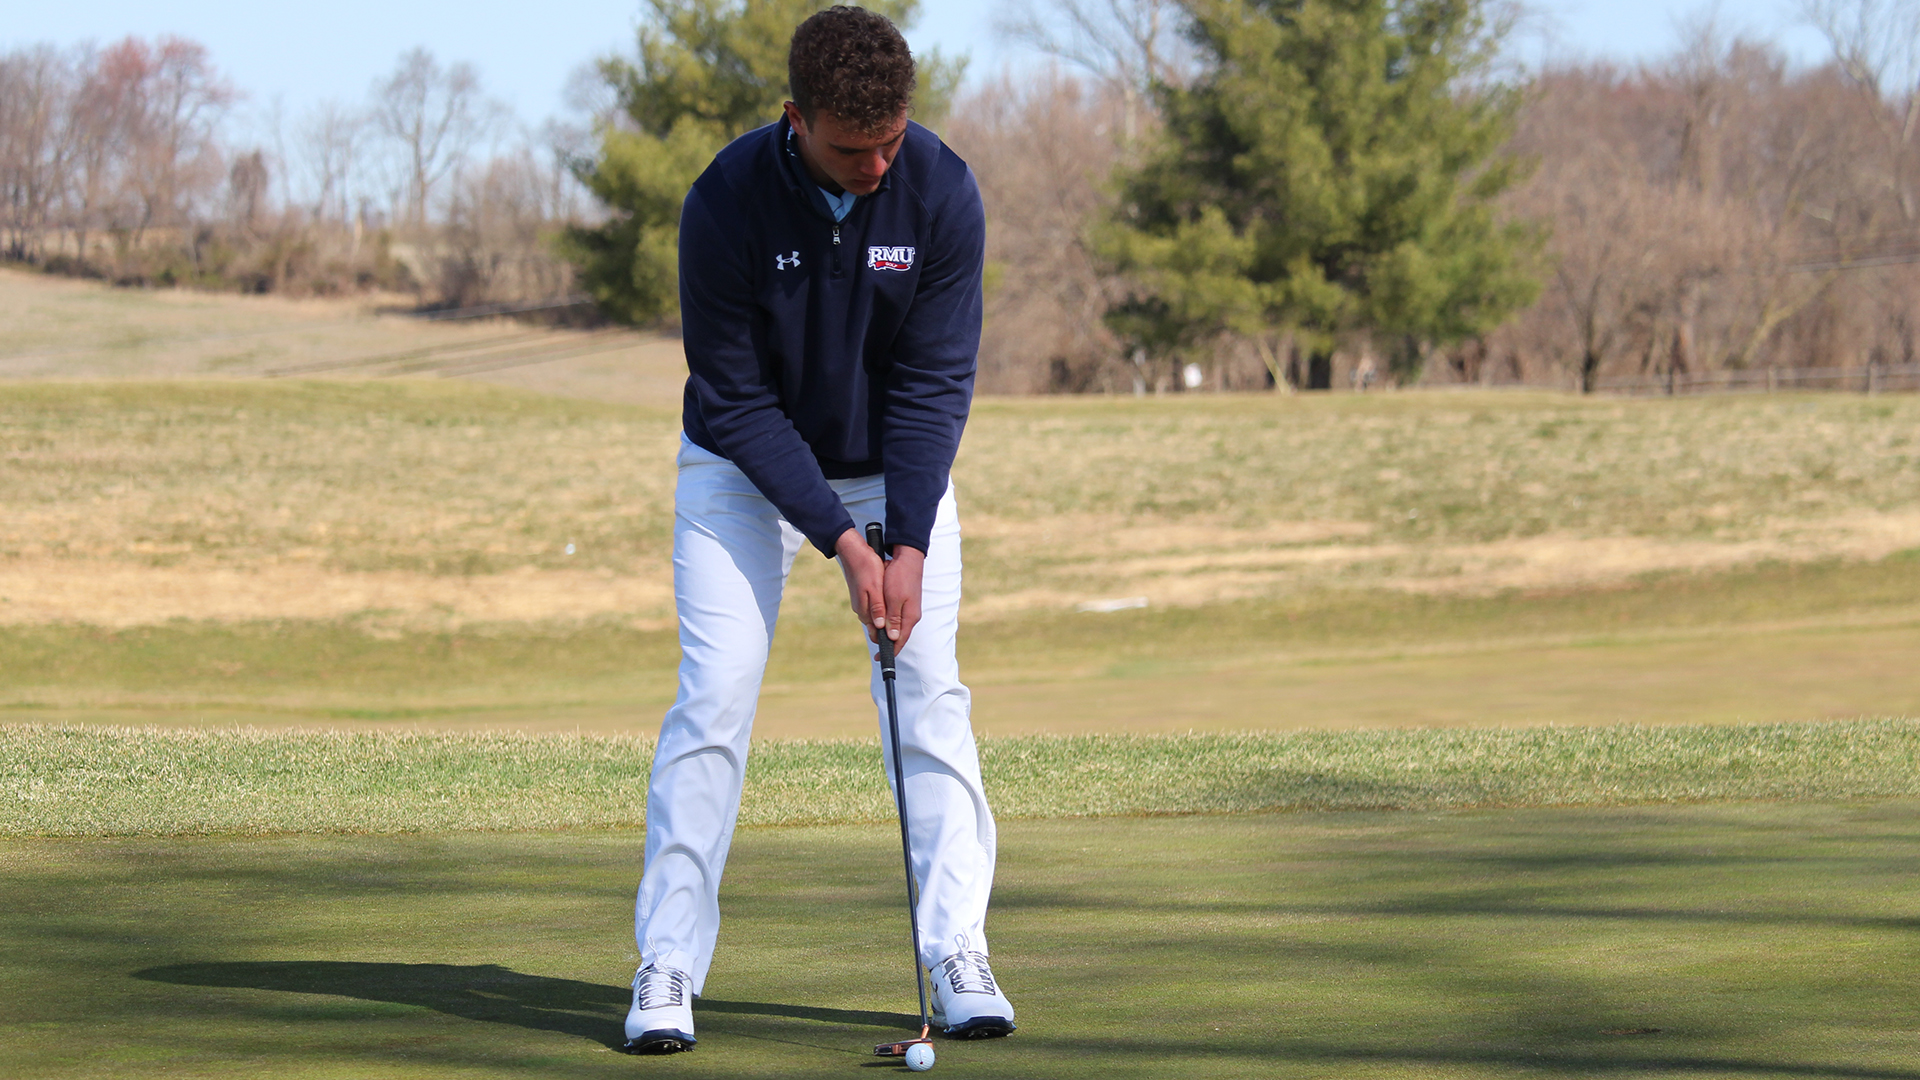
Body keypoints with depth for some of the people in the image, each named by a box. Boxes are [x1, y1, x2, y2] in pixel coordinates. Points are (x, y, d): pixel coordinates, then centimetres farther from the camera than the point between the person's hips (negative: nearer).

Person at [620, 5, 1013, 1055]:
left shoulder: (941, 192, -21)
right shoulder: (726, 202, -26)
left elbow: (935, 381, -16)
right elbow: (735, 398, -20)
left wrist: (909, 542, -23)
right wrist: (841, 540, -24)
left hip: (895, 465, 2)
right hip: (745, 467, -2)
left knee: (930, 690, -7)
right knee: (715, 692, -11)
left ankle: (957, 954, -1)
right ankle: (666, 968, -7)